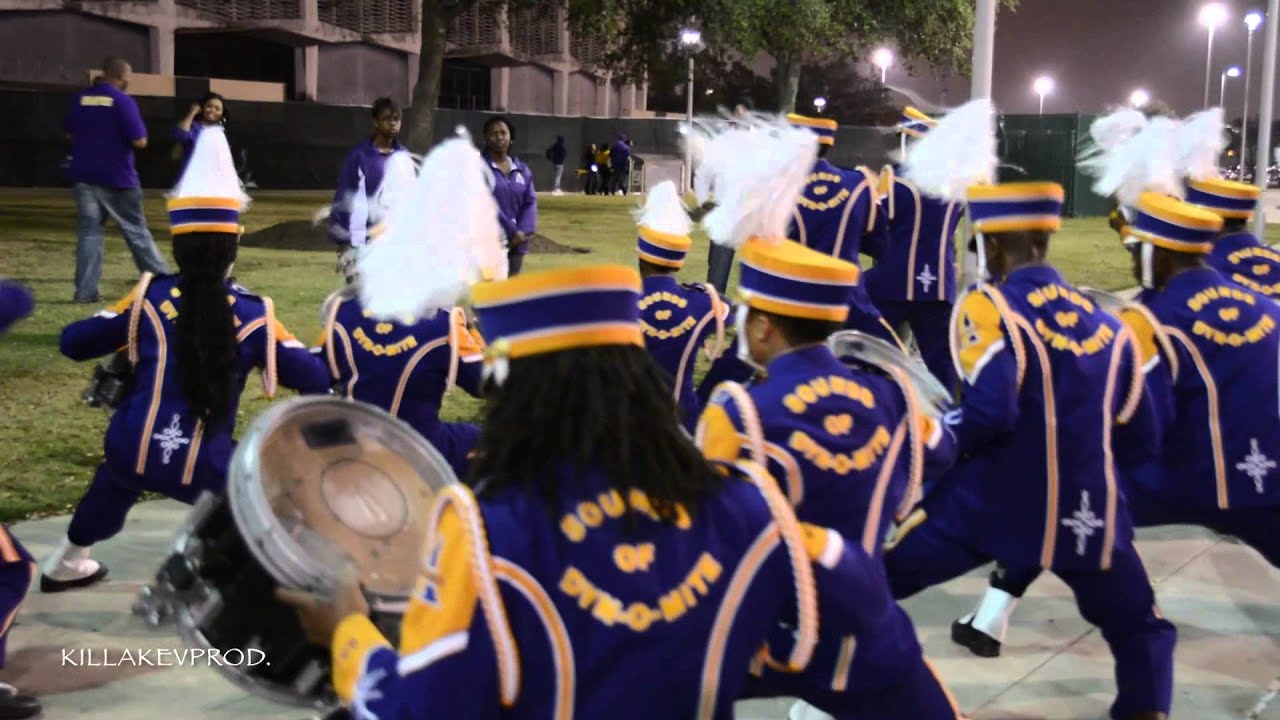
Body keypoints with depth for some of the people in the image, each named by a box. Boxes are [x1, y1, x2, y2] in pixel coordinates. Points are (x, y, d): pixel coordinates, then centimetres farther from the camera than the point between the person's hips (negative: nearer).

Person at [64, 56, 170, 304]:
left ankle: (85, 291, -1)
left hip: (83, 176, 4)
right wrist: (138, 131, 5)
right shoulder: (123, 101, -12)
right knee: (136, 231, 7)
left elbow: (69, 134, 18)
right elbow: (139, 141, -15)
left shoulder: (79, 99, 6)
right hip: (116, 178, -4)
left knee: (88, 231, 5)